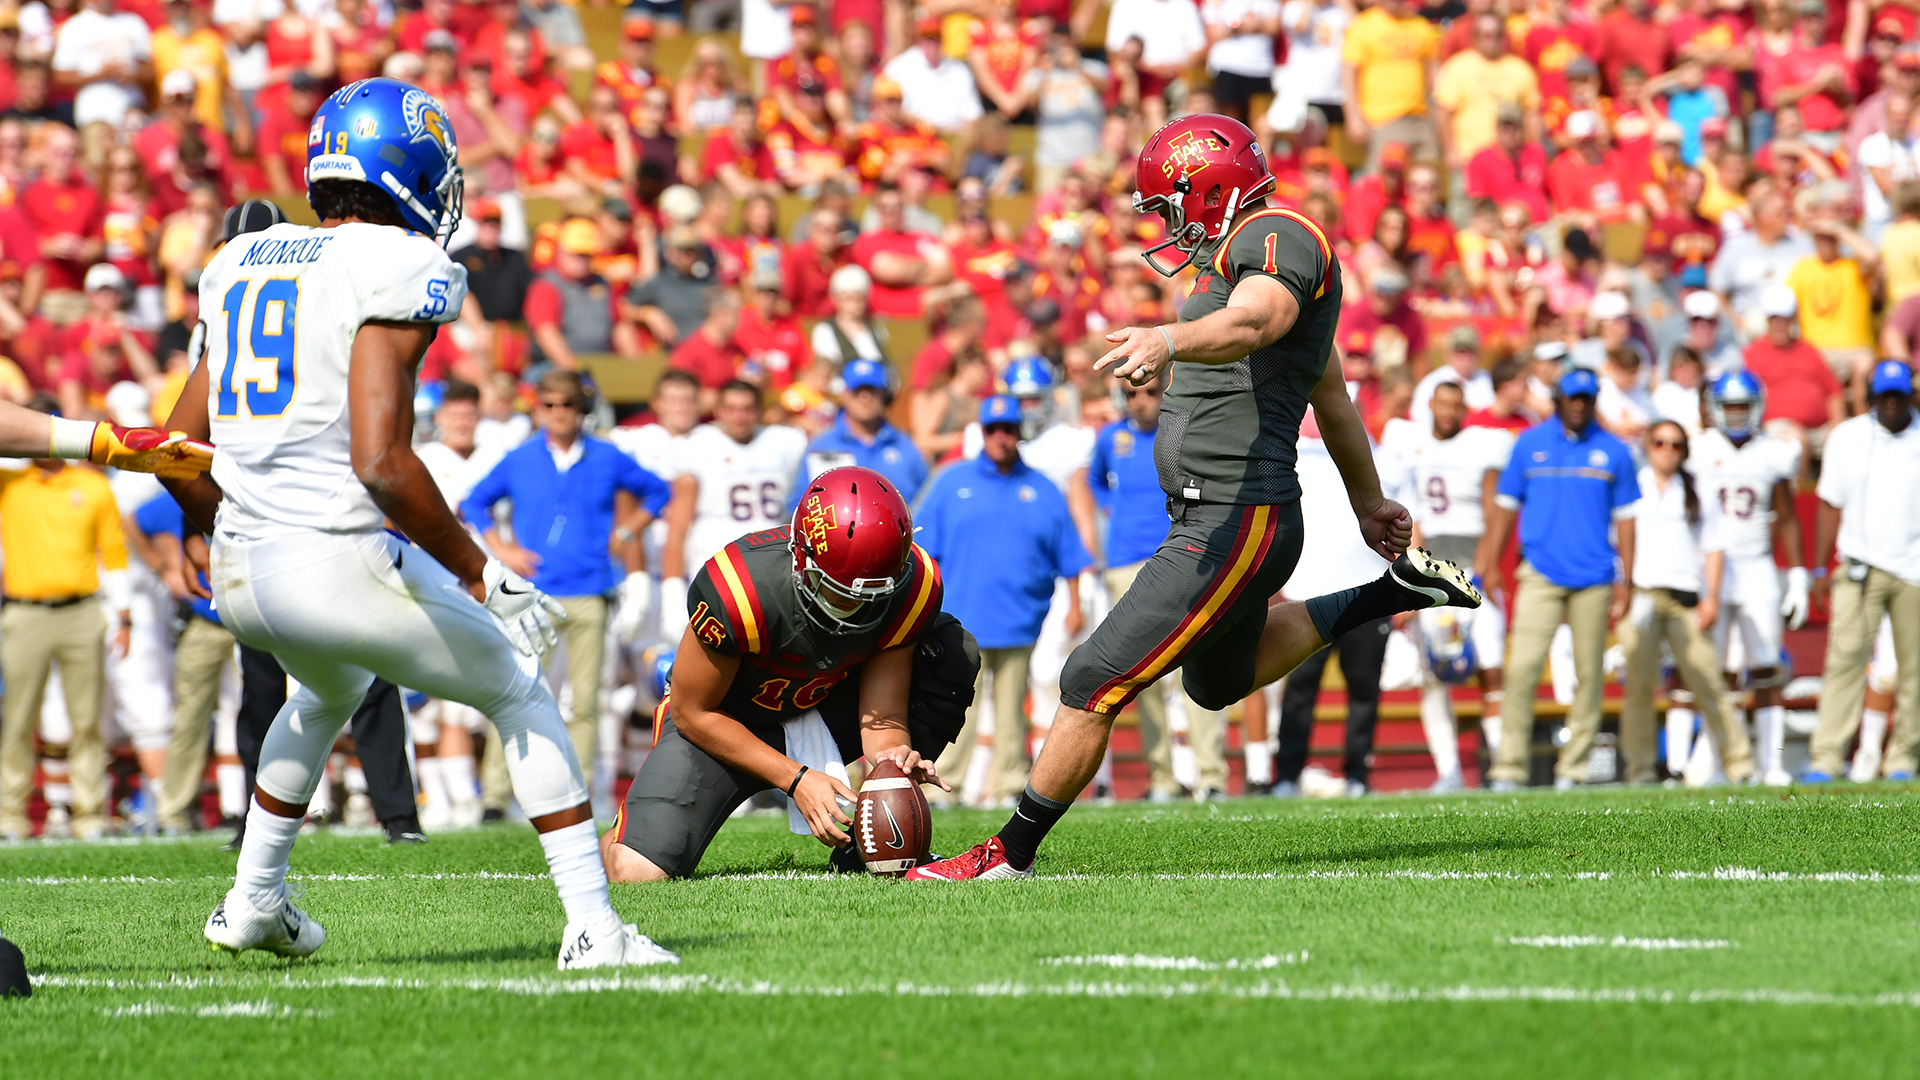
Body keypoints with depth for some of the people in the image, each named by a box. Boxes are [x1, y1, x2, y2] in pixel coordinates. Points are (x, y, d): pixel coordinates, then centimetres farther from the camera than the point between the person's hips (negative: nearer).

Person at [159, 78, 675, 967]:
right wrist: (479, 575, -13)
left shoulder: (241, 268, 12)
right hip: (344, 566, -7)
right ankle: (594, 931, 8)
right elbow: (382, 464, -22)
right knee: (519, 697, 14)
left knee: (329, 692, 38)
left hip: (241, 572, 7)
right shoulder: (394, 272, -11)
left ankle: (252, 903, 40)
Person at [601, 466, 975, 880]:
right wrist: (797, 780, -26)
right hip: (729, 718, -4)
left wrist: (895, 756, -41)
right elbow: (694, 714, -21)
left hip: (827, 707, 4)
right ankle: (616, 840, 16)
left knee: (953, 651, -19)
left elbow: (882, 720, -17)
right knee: (638, 872, -25)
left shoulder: (911, 587, -25)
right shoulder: (739, 592, -36)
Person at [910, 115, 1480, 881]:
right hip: (1216, 521, 11)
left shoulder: (1275, 238, -13)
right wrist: (1368, 502, 43)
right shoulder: (1242, 258, 20)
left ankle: (1010, 854, -1)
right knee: (1221, 680, 32)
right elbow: (1333, 398, 32)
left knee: (1094, 684, -9)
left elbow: (1254, 321, -38)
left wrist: (1167, 341, -57)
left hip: (1235, 523, -11)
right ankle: (1397, 591, 32)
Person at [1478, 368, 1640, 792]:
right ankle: (1509, 769, -13)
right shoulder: (1530, 445, 7)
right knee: (1522, 669, -12)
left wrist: (1625, 580, 4)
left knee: (1589, 674, 2)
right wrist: (1486, 567, 7)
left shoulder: (1613, 451, 7)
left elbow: (1624, 517, 9)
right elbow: (1505, 507, 11)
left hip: (1593, 579, 1)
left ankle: (1572, 768, 9)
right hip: (1541, 576, -1)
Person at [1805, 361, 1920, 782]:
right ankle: (1827, 756, -13)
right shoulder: (1847, 439, 4)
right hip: (1860, 568, -1)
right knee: (1846, 656, -10)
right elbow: (1831, 507, 8)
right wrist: (1821, 569, 5)